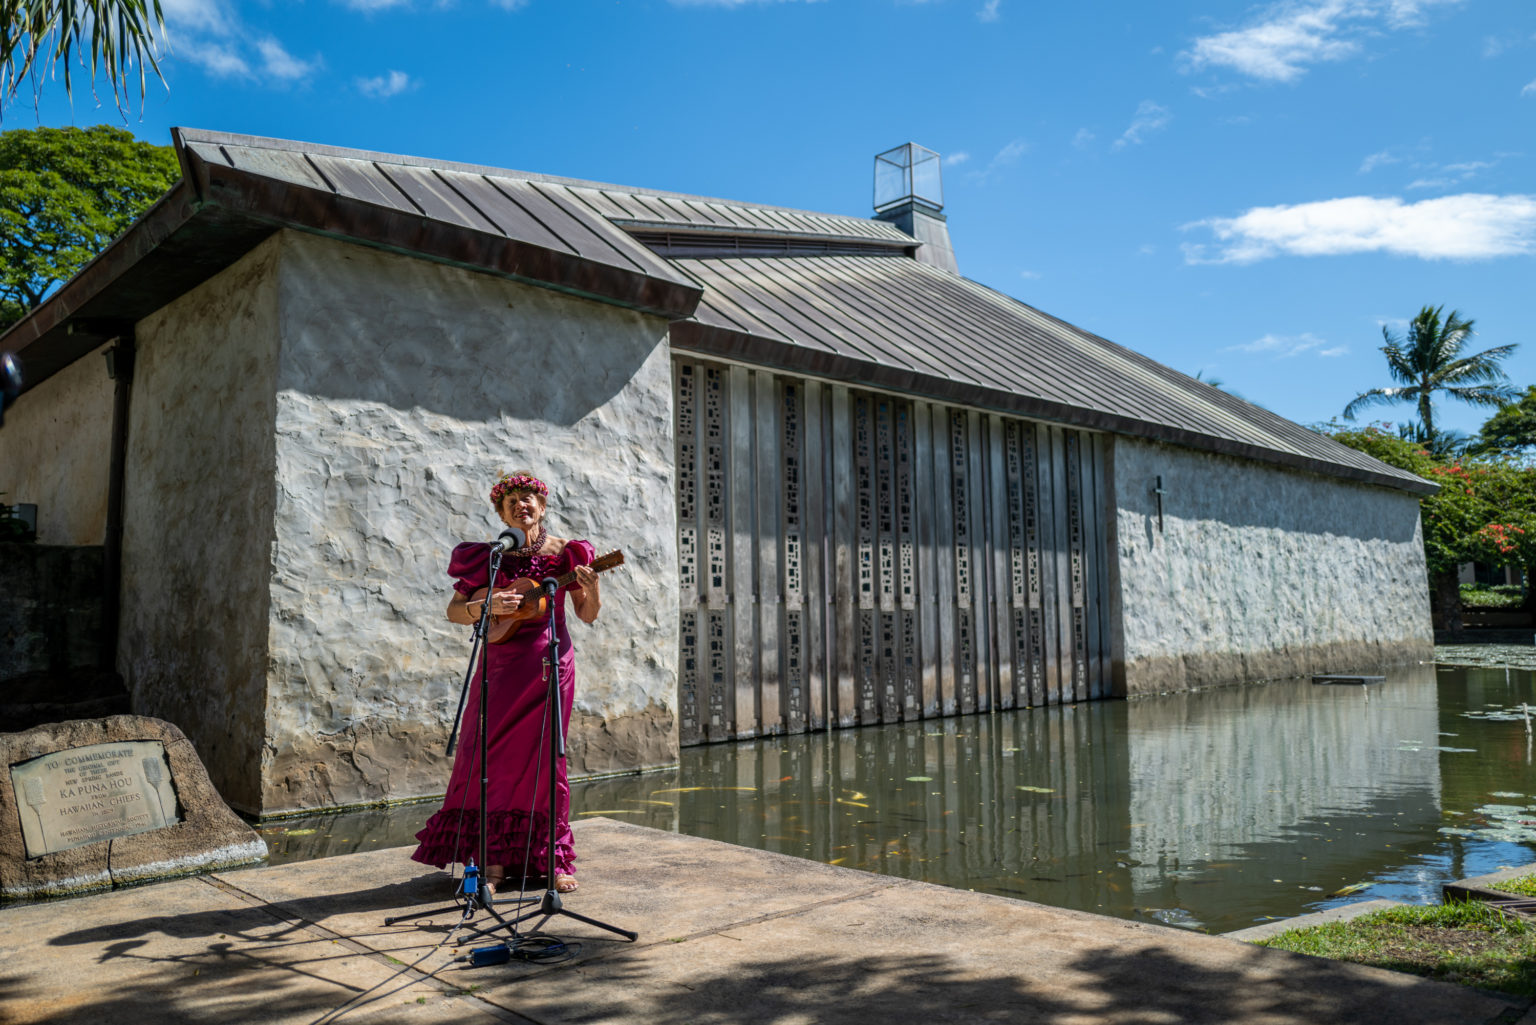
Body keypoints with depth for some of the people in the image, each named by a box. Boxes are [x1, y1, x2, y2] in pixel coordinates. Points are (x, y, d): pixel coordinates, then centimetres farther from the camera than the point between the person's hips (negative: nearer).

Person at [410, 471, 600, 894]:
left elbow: (587, 615, 3)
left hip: (548, 664, -1)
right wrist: (486, 605, -16)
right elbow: (454, 610, 3)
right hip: (501, 665, 1)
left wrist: (591, 590, -17)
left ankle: (552, 860, 12)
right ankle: (493, 862, 5)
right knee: (490, 755, -4)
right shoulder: (488, 557, 4)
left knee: (540, 757, 1)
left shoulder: (565, 553, 3)